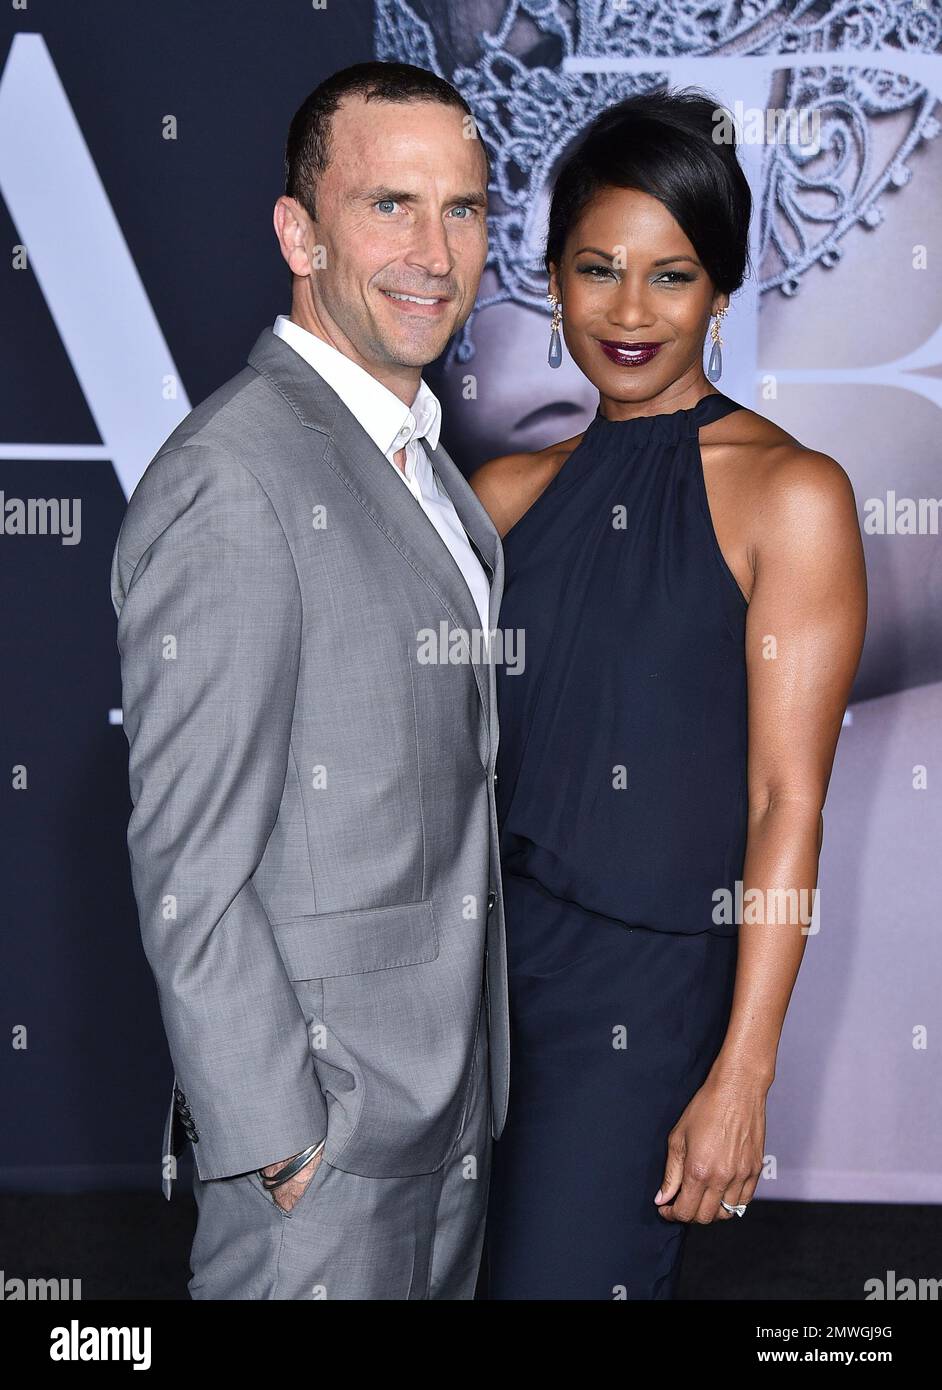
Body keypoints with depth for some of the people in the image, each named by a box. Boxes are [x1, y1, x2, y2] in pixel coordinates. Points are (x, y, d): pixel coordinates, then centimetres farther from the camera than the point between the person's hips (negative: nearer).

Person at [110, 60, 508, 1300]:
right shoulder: (229, 480, -20)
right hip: (320, 1111, -9)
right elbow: (189, 865, -20)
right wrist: (275, 1140, -19)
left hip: (449, 1093, 9)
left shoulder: (421, 458, 11)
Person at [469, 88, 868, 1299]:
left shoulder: (788, 494, -8)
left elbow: (787, 800, -11)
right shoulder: (512, 492, 7)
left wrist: (742, 1080, -13)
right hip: (489, 944, 5)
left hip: (644, 982, -5)